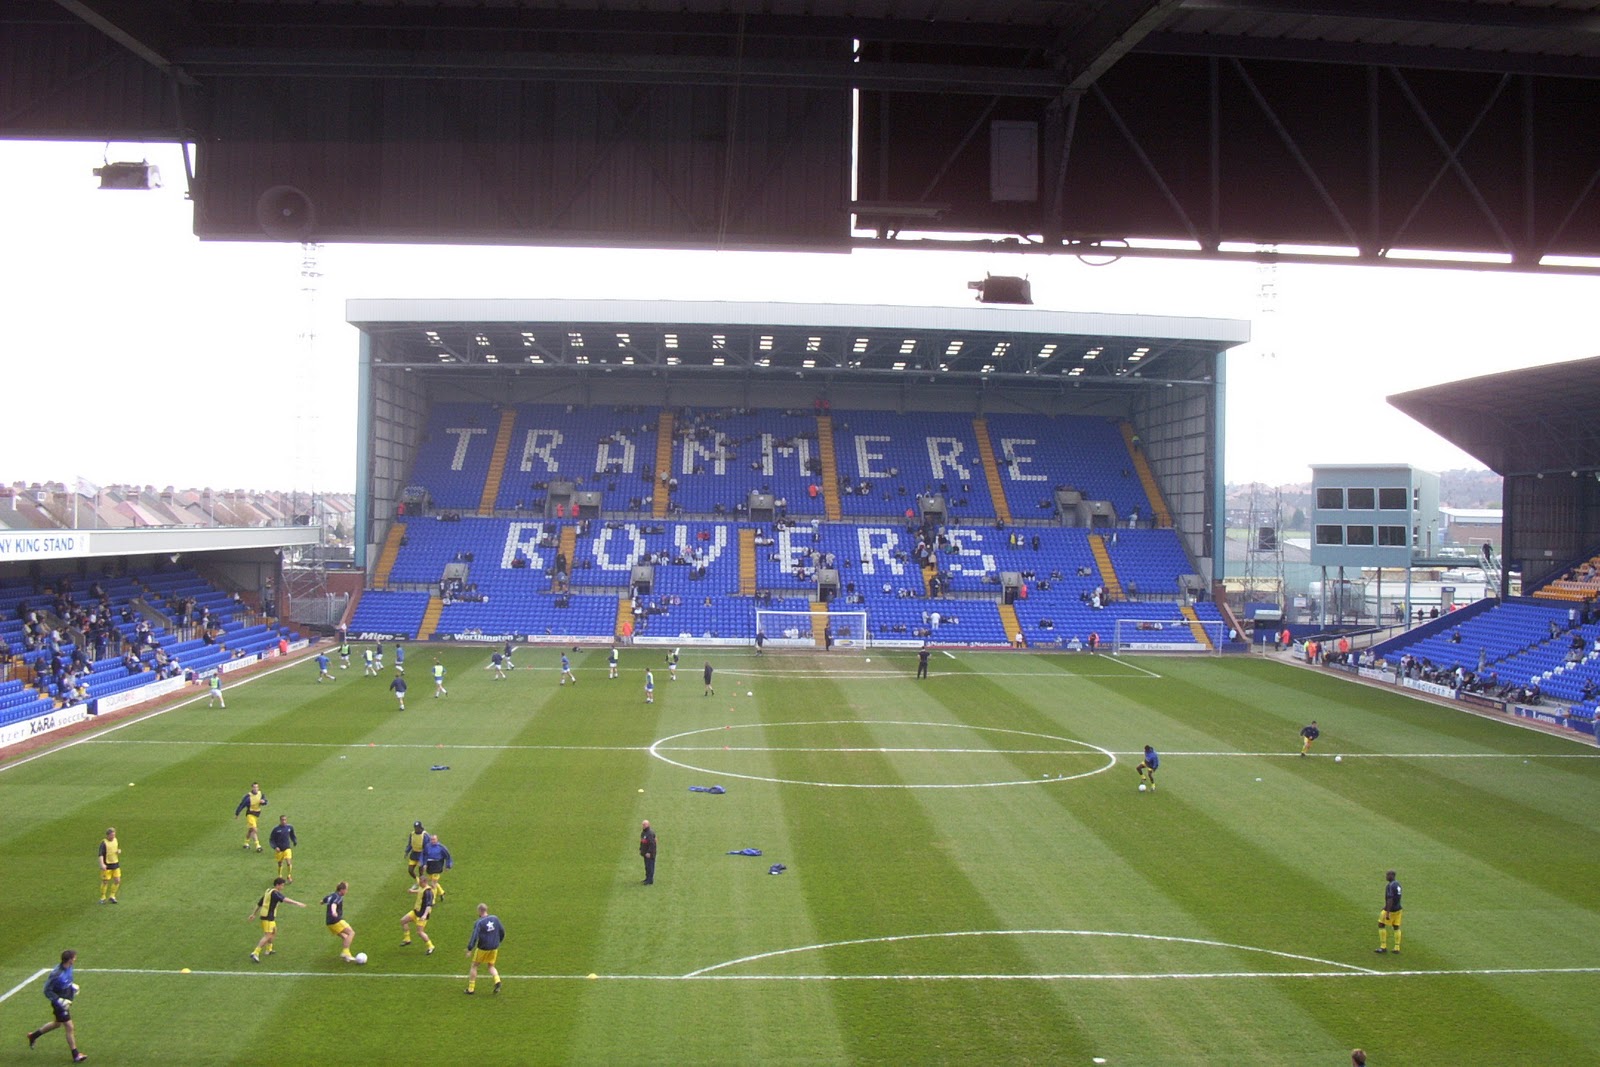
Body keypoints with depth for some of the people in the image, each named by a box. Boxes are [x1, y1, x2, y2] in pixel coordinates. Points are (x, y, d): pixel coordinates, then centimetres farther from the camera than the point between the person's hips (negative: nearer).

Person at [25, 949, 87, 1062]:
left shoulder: (69, 968, -5)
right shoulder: (56, 974, -31)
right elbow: (47, 991, -23)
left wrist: (72, 986, 2)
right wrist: (59, 1001, -26)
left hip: (66, 1001, 9)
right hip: (60, 1004, -9)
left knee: (57, 1023, 27)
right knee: (69, 1028, -2)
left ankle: (34, 1035, 48)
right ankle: (76, 1055, 8)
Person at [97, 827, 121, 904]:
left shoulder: (116, 840, 5)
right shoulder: (104, 843, -15)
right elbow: (101, 854, -23)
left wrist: (119, 851, -3)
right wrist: (102, 864, -36)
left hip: (116, 864, 6)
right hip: (107, 865, -6)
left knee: (117, 880, 4)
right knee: (105, 882, 3)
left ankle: (112, 896, 21)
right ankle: (103, 897, 20)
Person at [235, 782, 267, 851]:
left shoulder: (261, 794, -3)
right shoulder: (248, 796, -18)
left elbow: (265, 802, 0)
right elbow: (242, 805, -11)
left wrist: (263, 801, -25)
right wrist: (236, 814, -5)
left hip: (257, 814, 6)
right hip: (250, 814, -6)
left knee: (250, 829, 20)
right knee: (254, 829, -16)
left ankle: (246, 843, 38)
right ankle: (257, 845, -19)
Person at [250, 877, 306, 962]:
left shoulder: (268, 891, 14)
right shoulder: (274, 893, -16)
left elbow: (259, 903, 22)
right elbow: (284, 899, -32)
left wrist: (254, 914, 31)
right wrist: (296, 903, -39)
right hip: (268, 917, -10)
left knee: (274, 931, 25)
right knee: (268, 936, -12)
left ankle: (269, 950, 36)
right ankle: (255, 953, -17)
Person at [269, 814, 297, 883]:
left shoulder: (290, 827, -2)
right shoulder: (276, 829, -10)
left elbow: (292, 836, 16)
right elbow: (271, 840, -5)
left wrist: (295, 841, 1)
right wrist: (275, 847, -18)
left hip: (287, 849, 1)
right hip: (279, 849, -1)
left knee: (289, 863, -14)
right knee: (280, 864, 12)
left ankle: (289, 877, 6)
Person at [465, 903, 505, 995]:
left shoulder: (479, 923, -15)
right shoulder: (495, 918, -1)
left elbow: (474, 937, -22)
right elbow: (502, 932, 7)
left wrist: (469, 950, -18)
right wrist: (497, 942, 23)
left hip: (483, 948, -4)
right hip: (494, 948, 4)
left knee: (474, 966, 13)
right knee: (491, 966, 20)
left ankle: (471, 989, 16)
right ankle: (497, 980, -7)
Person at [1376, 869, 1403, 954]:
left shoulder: (1390, 886, -21)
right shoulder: (1397, 883, 9)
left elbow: (1390, 900, -25)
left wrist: (1387, 913, -23)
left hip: (1391, 909, -9)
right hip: (1398, 908, 9)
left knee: (1381, 925, 3)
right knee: (1396, 927, 10)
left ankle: (1383, 947, 4)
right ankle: (1397, 948, 11)